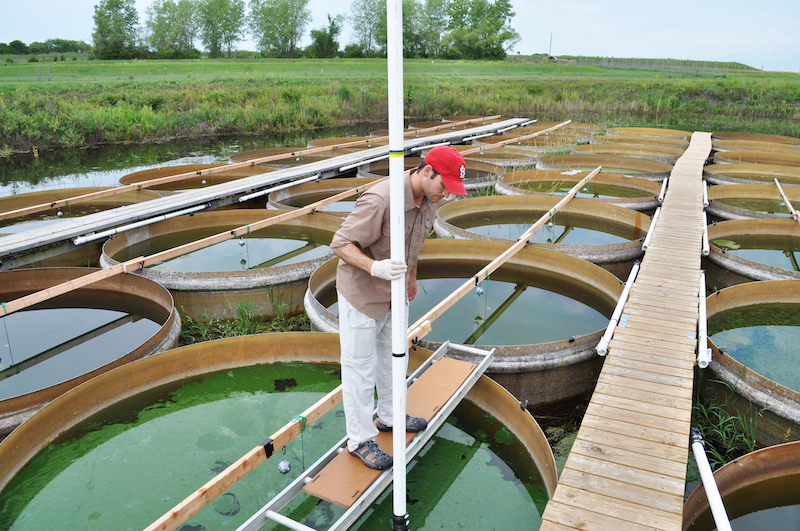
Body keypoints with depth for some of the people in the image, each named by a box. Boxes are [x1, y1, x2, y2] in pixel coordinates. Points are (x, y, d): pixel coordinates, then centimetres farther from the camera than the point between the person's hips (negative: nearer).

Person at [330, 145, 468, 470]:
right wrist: (376, 267, -43)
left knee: (393, 356, 23)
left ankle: (389, 417, 45)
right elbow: (341, 244, -28)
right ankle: (360, 439, 22)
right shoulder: (380, 199, -32)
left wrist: (412, 276, 23)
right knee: (360, 365, 4)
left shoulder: (430, 199, -5)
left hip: (395, 292, 8)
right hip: (361, 293, -8)